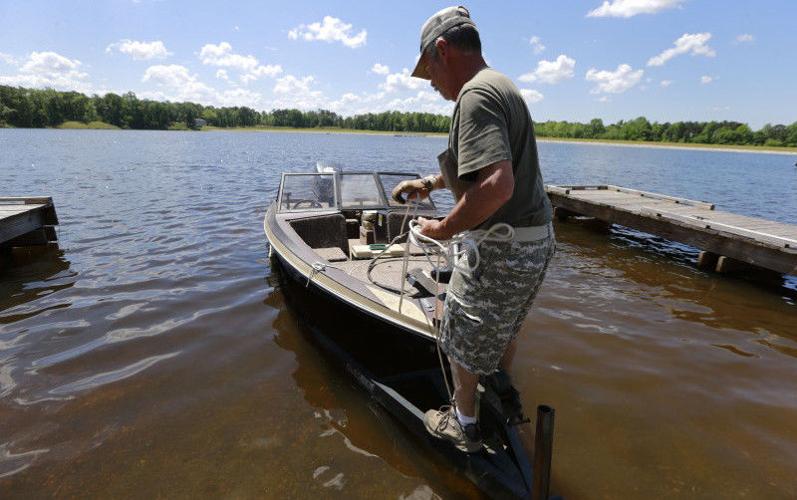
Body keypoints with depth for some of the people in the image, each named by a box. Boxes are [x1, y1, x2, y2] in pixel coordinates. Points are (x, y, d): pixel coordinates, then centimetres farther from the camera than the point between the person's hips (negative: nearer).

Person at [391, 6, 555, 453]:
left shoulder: (476, 94, -20)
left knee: (464, 338, 11)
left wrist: (443, 229, -20)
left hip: (503, 248, -10)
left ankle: (464, 424, 33)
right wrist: (430, 184, 23)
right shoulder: (501, 86, 14)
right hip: (537, 239, 10)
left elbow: (496, 184, -34)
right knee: (503, 332, 27)